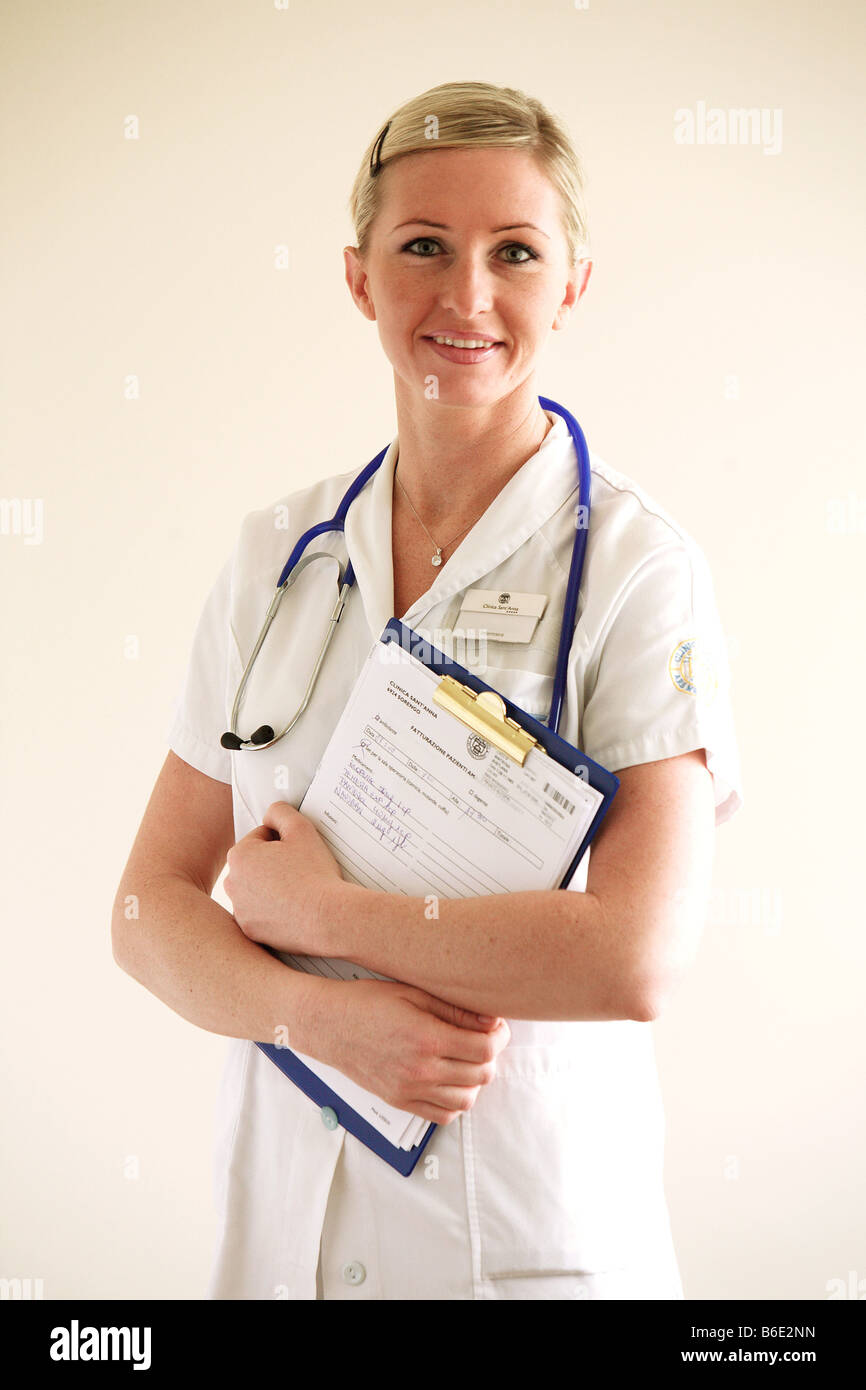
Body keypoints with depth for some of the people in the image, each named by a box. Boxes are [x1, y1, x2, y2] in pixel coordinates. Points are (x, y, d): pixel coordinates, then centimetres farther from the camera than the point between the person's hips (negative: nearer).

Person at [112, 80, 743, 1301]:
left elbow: (636, 958, -22)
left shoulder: (636, 563, -12)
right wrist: (322, 1015, -18)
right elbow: (150, 909, 0)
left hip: (536, 1236, -3)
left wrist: (312, 908, -14)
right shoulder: (276, 555, 0)